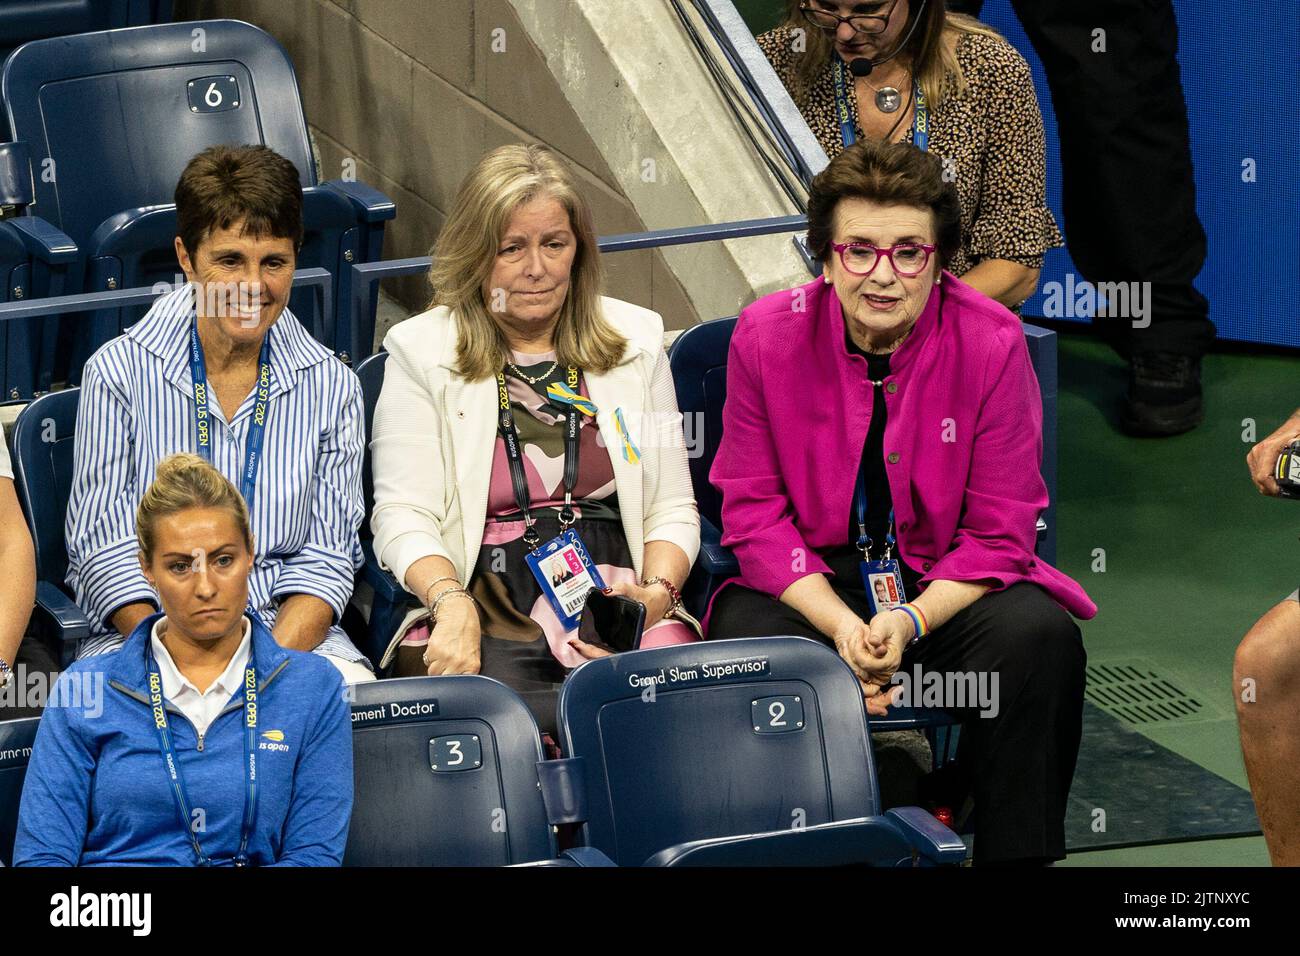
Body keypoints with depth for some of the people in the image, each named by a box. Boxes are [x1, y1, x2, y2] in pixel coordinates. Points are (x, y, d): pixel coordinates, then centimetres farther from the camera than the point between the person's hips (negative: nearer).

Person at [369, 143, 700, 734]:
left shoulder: (636, 338, 16)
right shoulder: (422, 352, 8)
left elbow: (673, 508, 15)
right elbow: (402, 517, 0)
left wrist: (657, 592, -7)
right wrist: (451, 603, -20)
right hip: (484, 611, -2)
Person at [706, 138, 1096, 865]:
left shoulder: (993, 342, -11)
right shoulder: (766, 336, -9)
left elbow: (998, 532, -8)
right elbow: (754, 512, -5)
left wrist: (909, 622, -25)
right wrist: (841, 624, -21)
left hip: (946, 583, 0)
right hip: (810, 582, 0)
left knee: (1039, 639, -30)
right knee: (743, 650, -32)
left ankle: (1019, 853, -14)